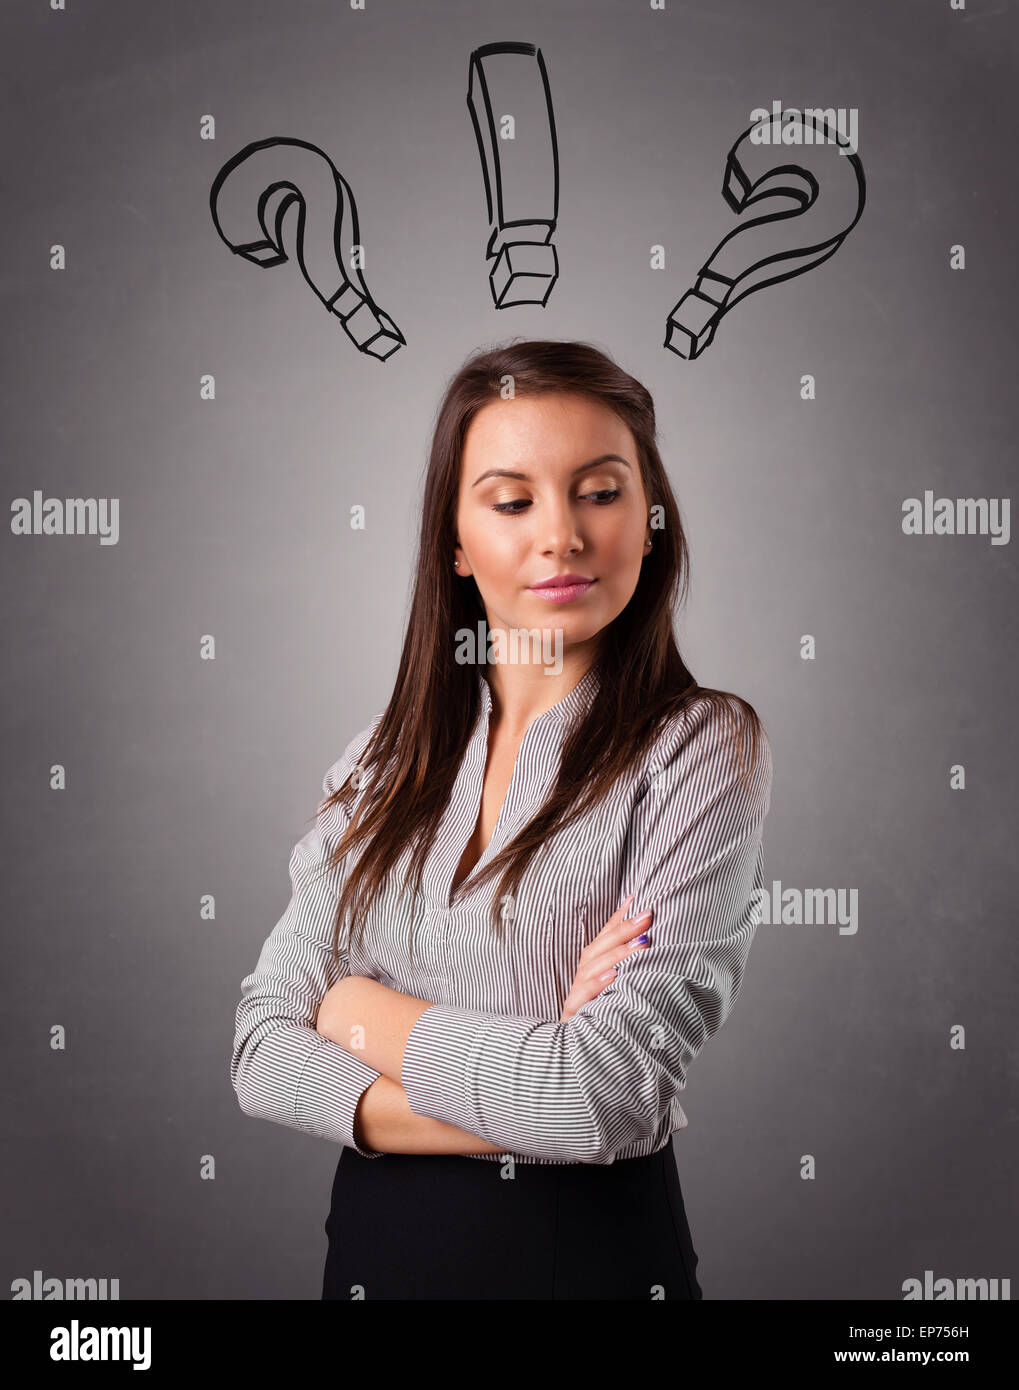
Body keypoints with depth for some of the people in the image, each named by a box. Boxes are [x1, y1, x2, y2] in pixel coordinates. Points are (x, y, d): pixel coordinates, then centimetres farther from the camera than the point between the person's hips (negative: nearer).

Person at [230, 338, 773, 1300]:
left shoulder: (703, 746, -13)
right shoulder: (383, 760, 1)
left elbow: (612, 1094, -22)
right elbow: (261, 1049, -5)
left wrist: (362, 1013, -9)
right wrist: (523, 1097, -19)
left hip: (594, 1247, -4)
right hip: (373, 1243, 4)